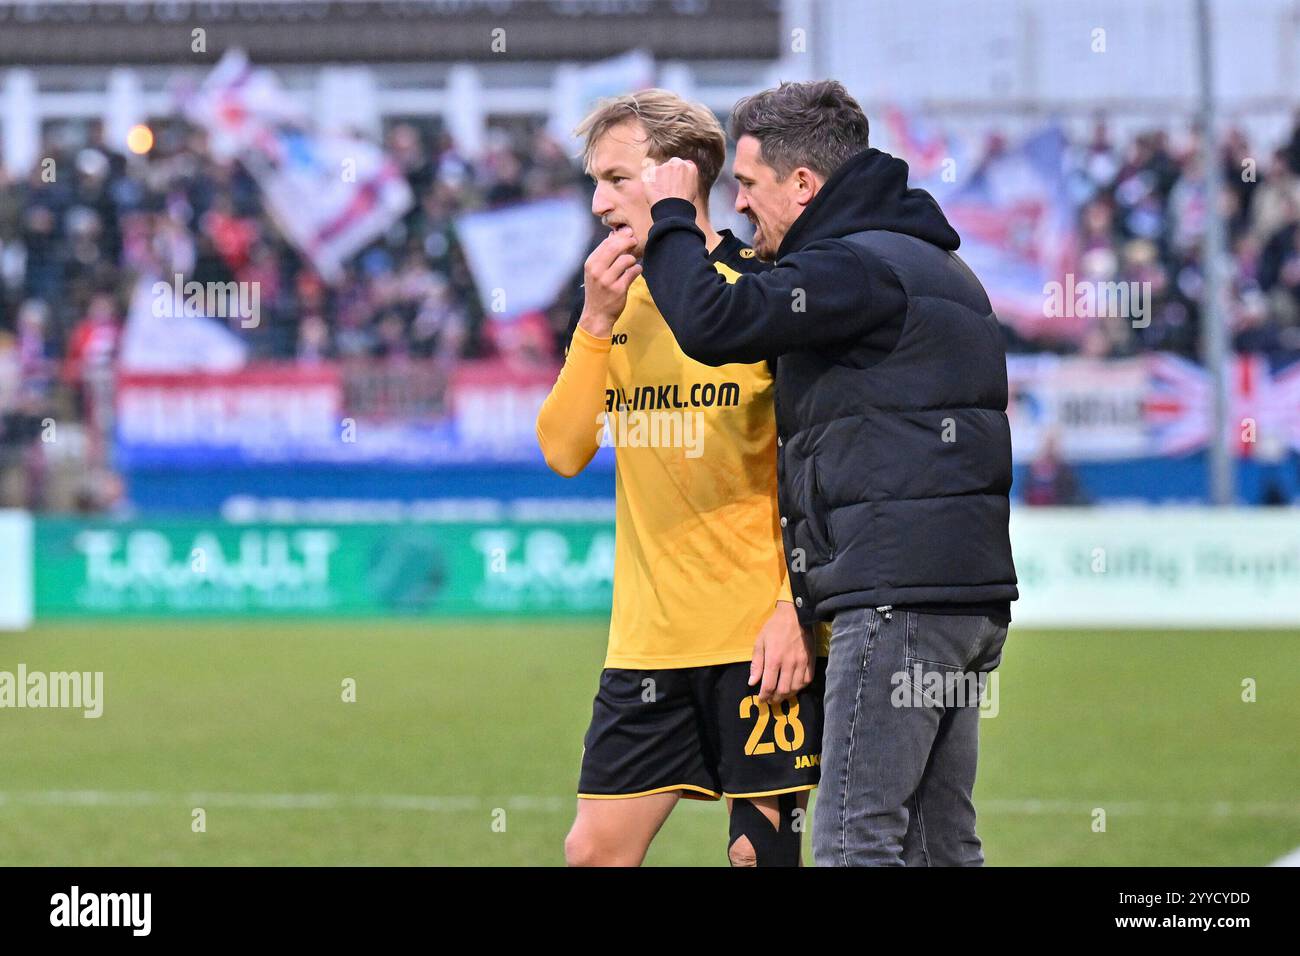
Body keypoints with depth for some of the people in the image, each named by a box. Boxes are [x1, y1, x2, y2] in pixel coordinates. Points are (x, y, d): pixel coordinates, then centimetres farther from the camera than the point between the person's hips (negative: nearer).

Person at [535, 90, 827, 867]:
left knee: (761, 849, -4)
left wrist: (799, 609, -14)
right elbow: (564, 451, 5)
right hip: (647, 641, 6)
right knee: (594, 851, 2)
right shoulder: (620, 301, 13)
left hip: (761, 634, -6)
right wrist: (596, 323, -6)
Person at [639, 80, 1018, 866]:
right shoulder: (933, 263, 23)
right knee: (942, 842, 9)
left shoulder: (861, 265, -11)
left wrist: (672, 217, -5)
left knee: (858, 839, -11)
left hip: (899, 593, -10)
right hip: (965, 593, 10)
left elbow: (712, 323, -22)